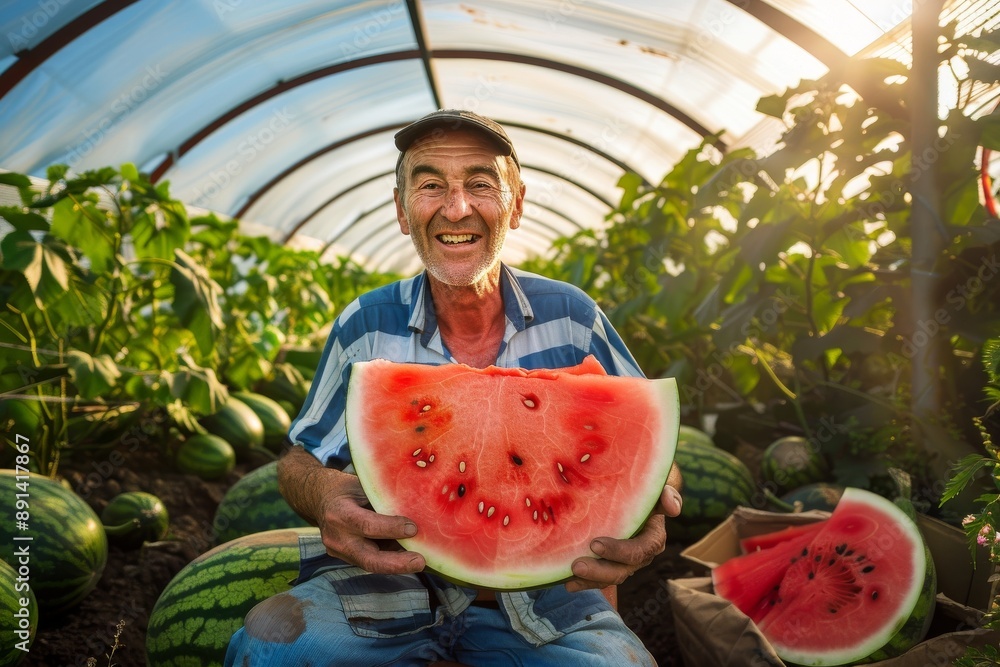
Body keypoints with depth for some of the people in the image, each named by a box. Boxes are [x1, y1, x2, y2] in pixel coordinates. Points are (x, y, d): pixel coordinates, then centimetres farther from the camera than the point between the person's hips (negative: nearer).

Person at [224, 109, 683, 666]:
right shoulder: (366, 328, -4)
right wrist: (324, 494, -24)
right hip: (394, 579, 0)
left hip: (545, 590, 1)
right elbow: (302, 461, 2)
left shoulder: (573, 317, -4)